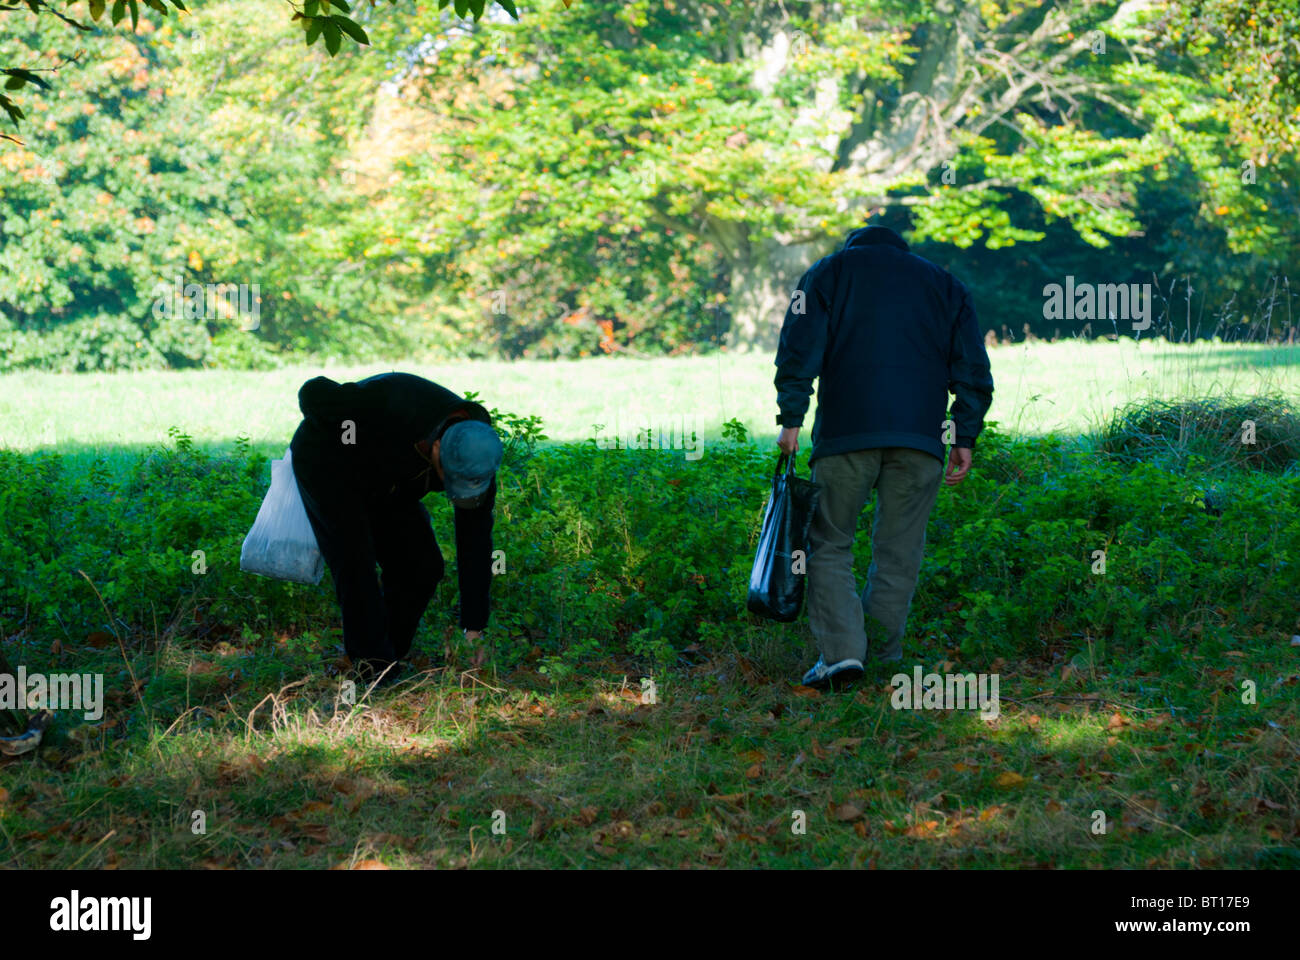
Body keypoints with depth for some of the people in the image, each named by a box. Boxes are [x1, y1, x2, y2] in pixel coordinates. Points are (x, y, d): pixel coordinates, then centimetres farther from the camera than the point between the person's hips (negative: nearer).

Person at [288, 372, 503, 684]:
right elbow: (314, 392, -31)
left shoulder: (477, 459, -23)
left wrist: (474, 630, -19)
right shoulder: (394, 412, -42)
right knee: (356, 562, -20)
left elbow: (475, 544, -18)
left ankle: (389, 661, 8)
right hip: (327, 464, -6)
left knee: (423, 566, -5)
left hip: (382, 484, 6)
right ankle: (373, 667, -16)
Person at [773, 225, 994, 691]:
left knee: (829, 545, 4)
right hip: (921, 439, 2)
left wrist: (790, 420, -1)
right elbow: (973, 369, 12)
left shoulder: (829, 273, 16)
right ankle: (882, 658, 6)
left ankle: (841, 652, -10)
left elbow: (799, 349, 1)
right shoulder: (945, 285, 23)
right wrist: (965, 437, 10)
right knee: (899, 552, 9)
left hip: (846, 432, -2)